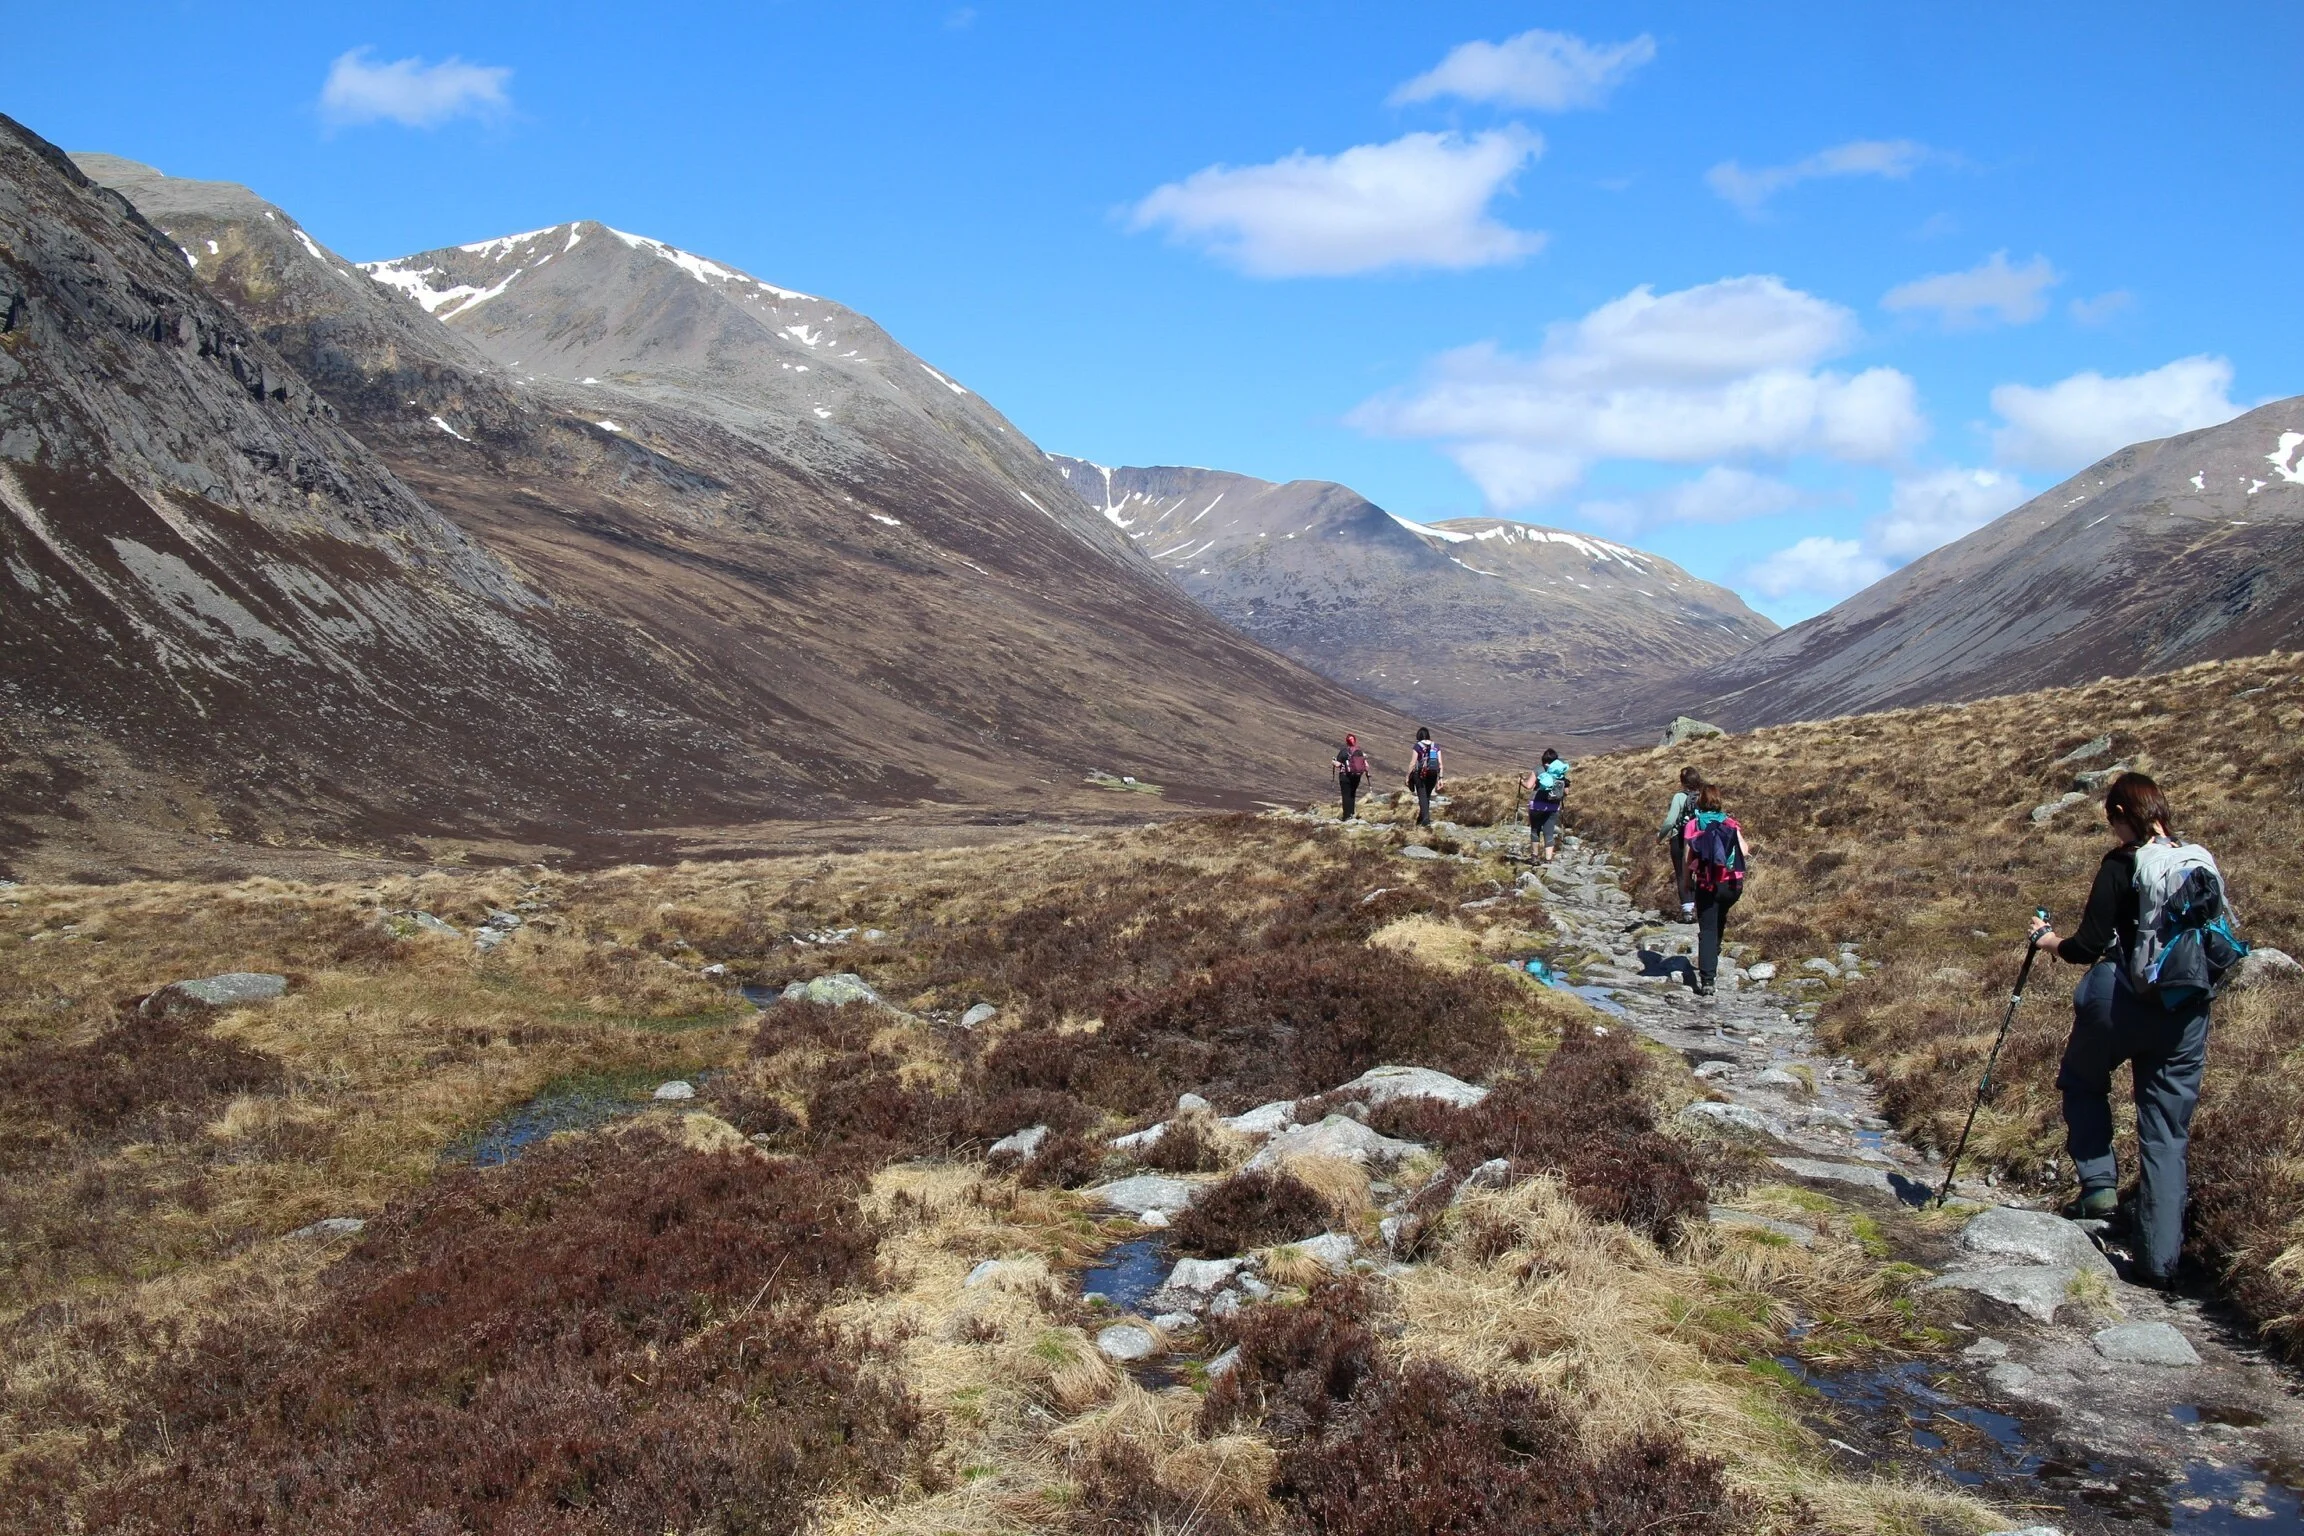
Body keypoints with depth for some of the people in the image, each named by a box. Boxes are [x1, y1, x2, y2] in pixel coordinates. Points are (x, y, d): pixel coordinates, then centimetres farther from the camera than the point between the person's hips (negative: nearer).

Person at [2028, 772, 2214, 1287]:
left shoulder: (2121, 865, -9)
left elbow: (2089, 947, -10)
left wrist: (2050, 941, 9)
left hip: (2121, 1001, -4)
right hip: (2186, 1014, 4)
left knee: (2081, 1080, 25)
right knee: (2167, 1135, 8)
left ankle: (2098, 1183, 10)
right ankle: (2159, 1260, 8)